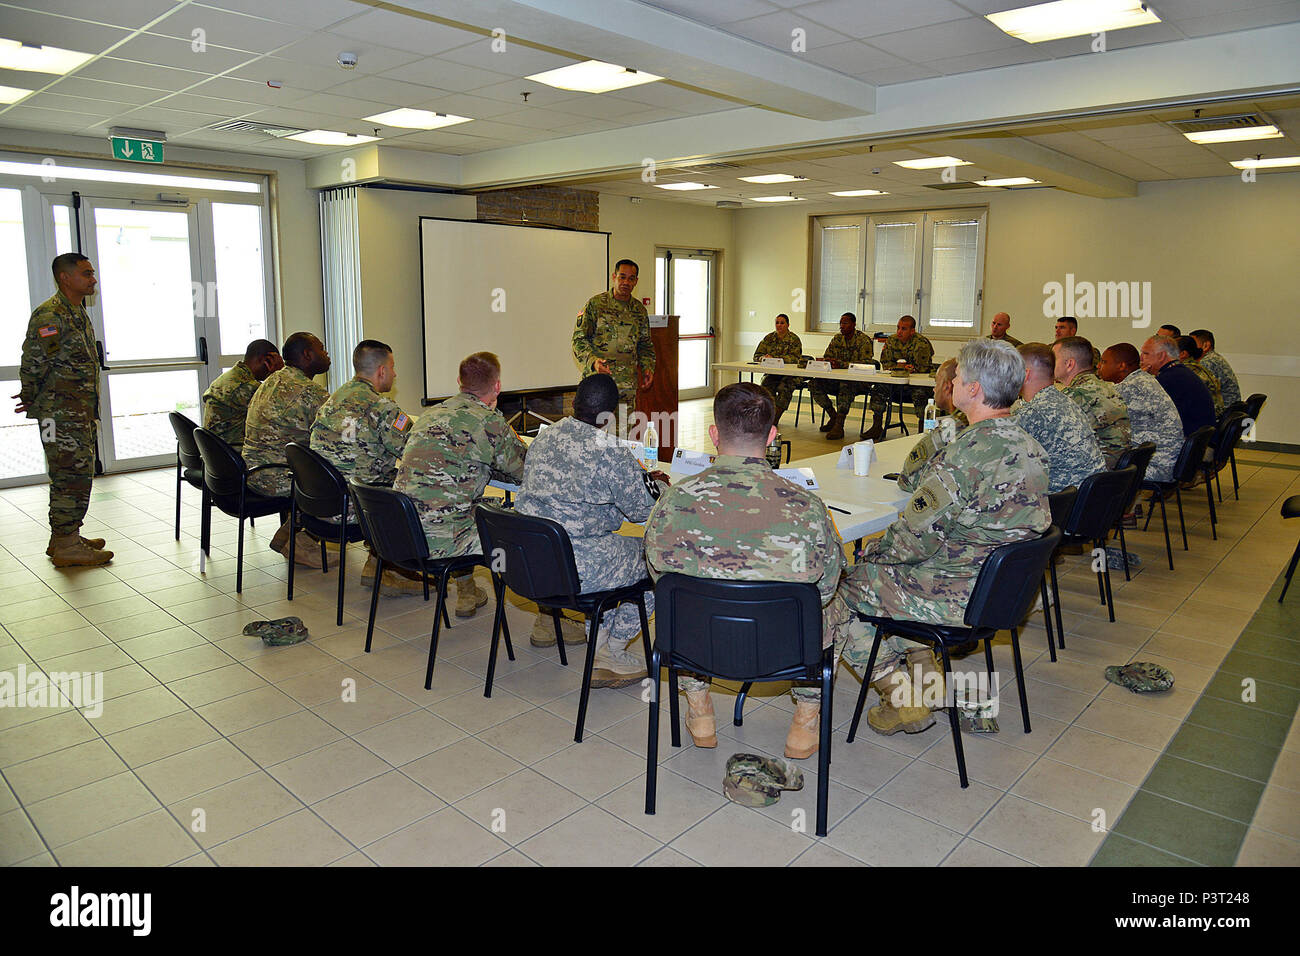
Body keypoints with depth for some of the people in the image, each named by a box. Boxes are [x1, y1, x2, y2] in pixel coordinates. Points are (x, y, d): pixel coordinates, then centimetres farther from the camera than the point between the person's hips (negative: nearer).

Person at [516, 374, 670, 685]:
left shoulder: (542, 439, 8)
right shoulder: (613, 454, -15)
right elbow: (641, 510, -6)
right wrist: (658, 484, 17)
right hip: (573, 570, -8)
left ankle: (547, 621, 40)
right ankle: (609, 654, 10)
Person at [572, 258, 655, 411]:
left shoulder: (639, 310, 12)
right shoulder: (595, 304, -1)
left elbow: (645, 344, 22)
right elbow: (579, 339, -4)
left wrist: (648, 367, 5)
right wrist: (593, 361, -21)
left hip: (627, 384, 4)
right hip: (597, 381, -3)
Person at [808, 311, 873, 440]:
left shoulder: (864, 340, -8)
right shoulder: (837, 338, 12)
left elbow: (865, 363, -19)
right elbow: (826, 357, 15)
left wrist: (841, 364, -29)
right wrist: (827, 362, -12)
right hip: (838, 378, 7)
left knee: (846, 385, -40)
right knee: (813, 383, -14)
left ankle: (839, 426, -37)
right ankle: (833, 416, -1)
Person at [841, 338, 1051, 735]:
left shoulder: (967, 452, -28)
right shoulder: (1029, 446, 1)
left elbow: (913, 541, -22)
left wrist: (871, 550, -6)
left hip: (954, 595, -9)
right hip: (1000, 586, 9)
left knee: (841, 587, 10)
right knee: (881, 563, 27)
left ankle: (902, 698, 12)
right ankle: (926, 674, 25)